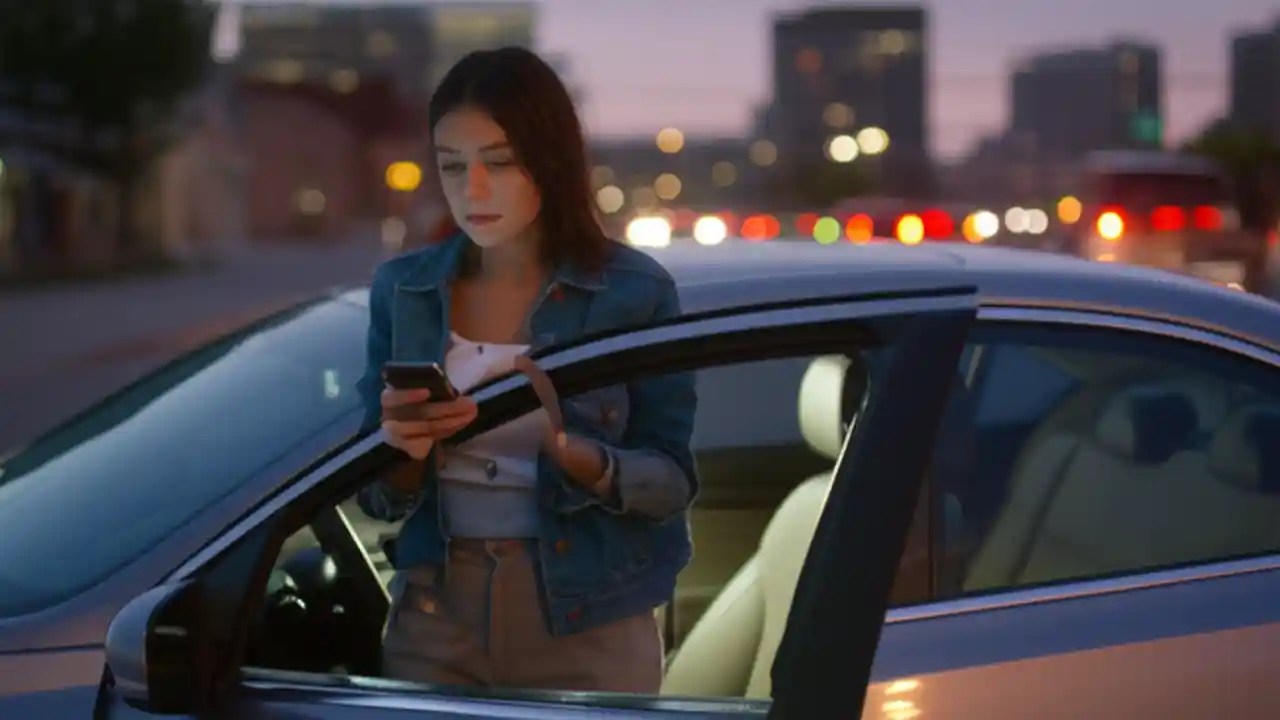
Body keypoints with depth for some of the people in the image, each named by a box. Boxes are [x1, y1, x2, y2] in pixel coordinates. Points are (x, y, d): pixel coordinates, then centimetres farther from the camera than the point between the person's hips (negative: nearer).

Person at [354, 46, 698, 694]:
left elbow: (671, 484, -8)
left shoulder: (634, 289, -7)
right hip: (435, 617, 2)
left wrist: (560, 445, -25)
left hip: (588, 625, -2)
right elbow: (380, 497, 3)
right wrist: (403, 452, -19)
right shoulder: (402, 288, 1)